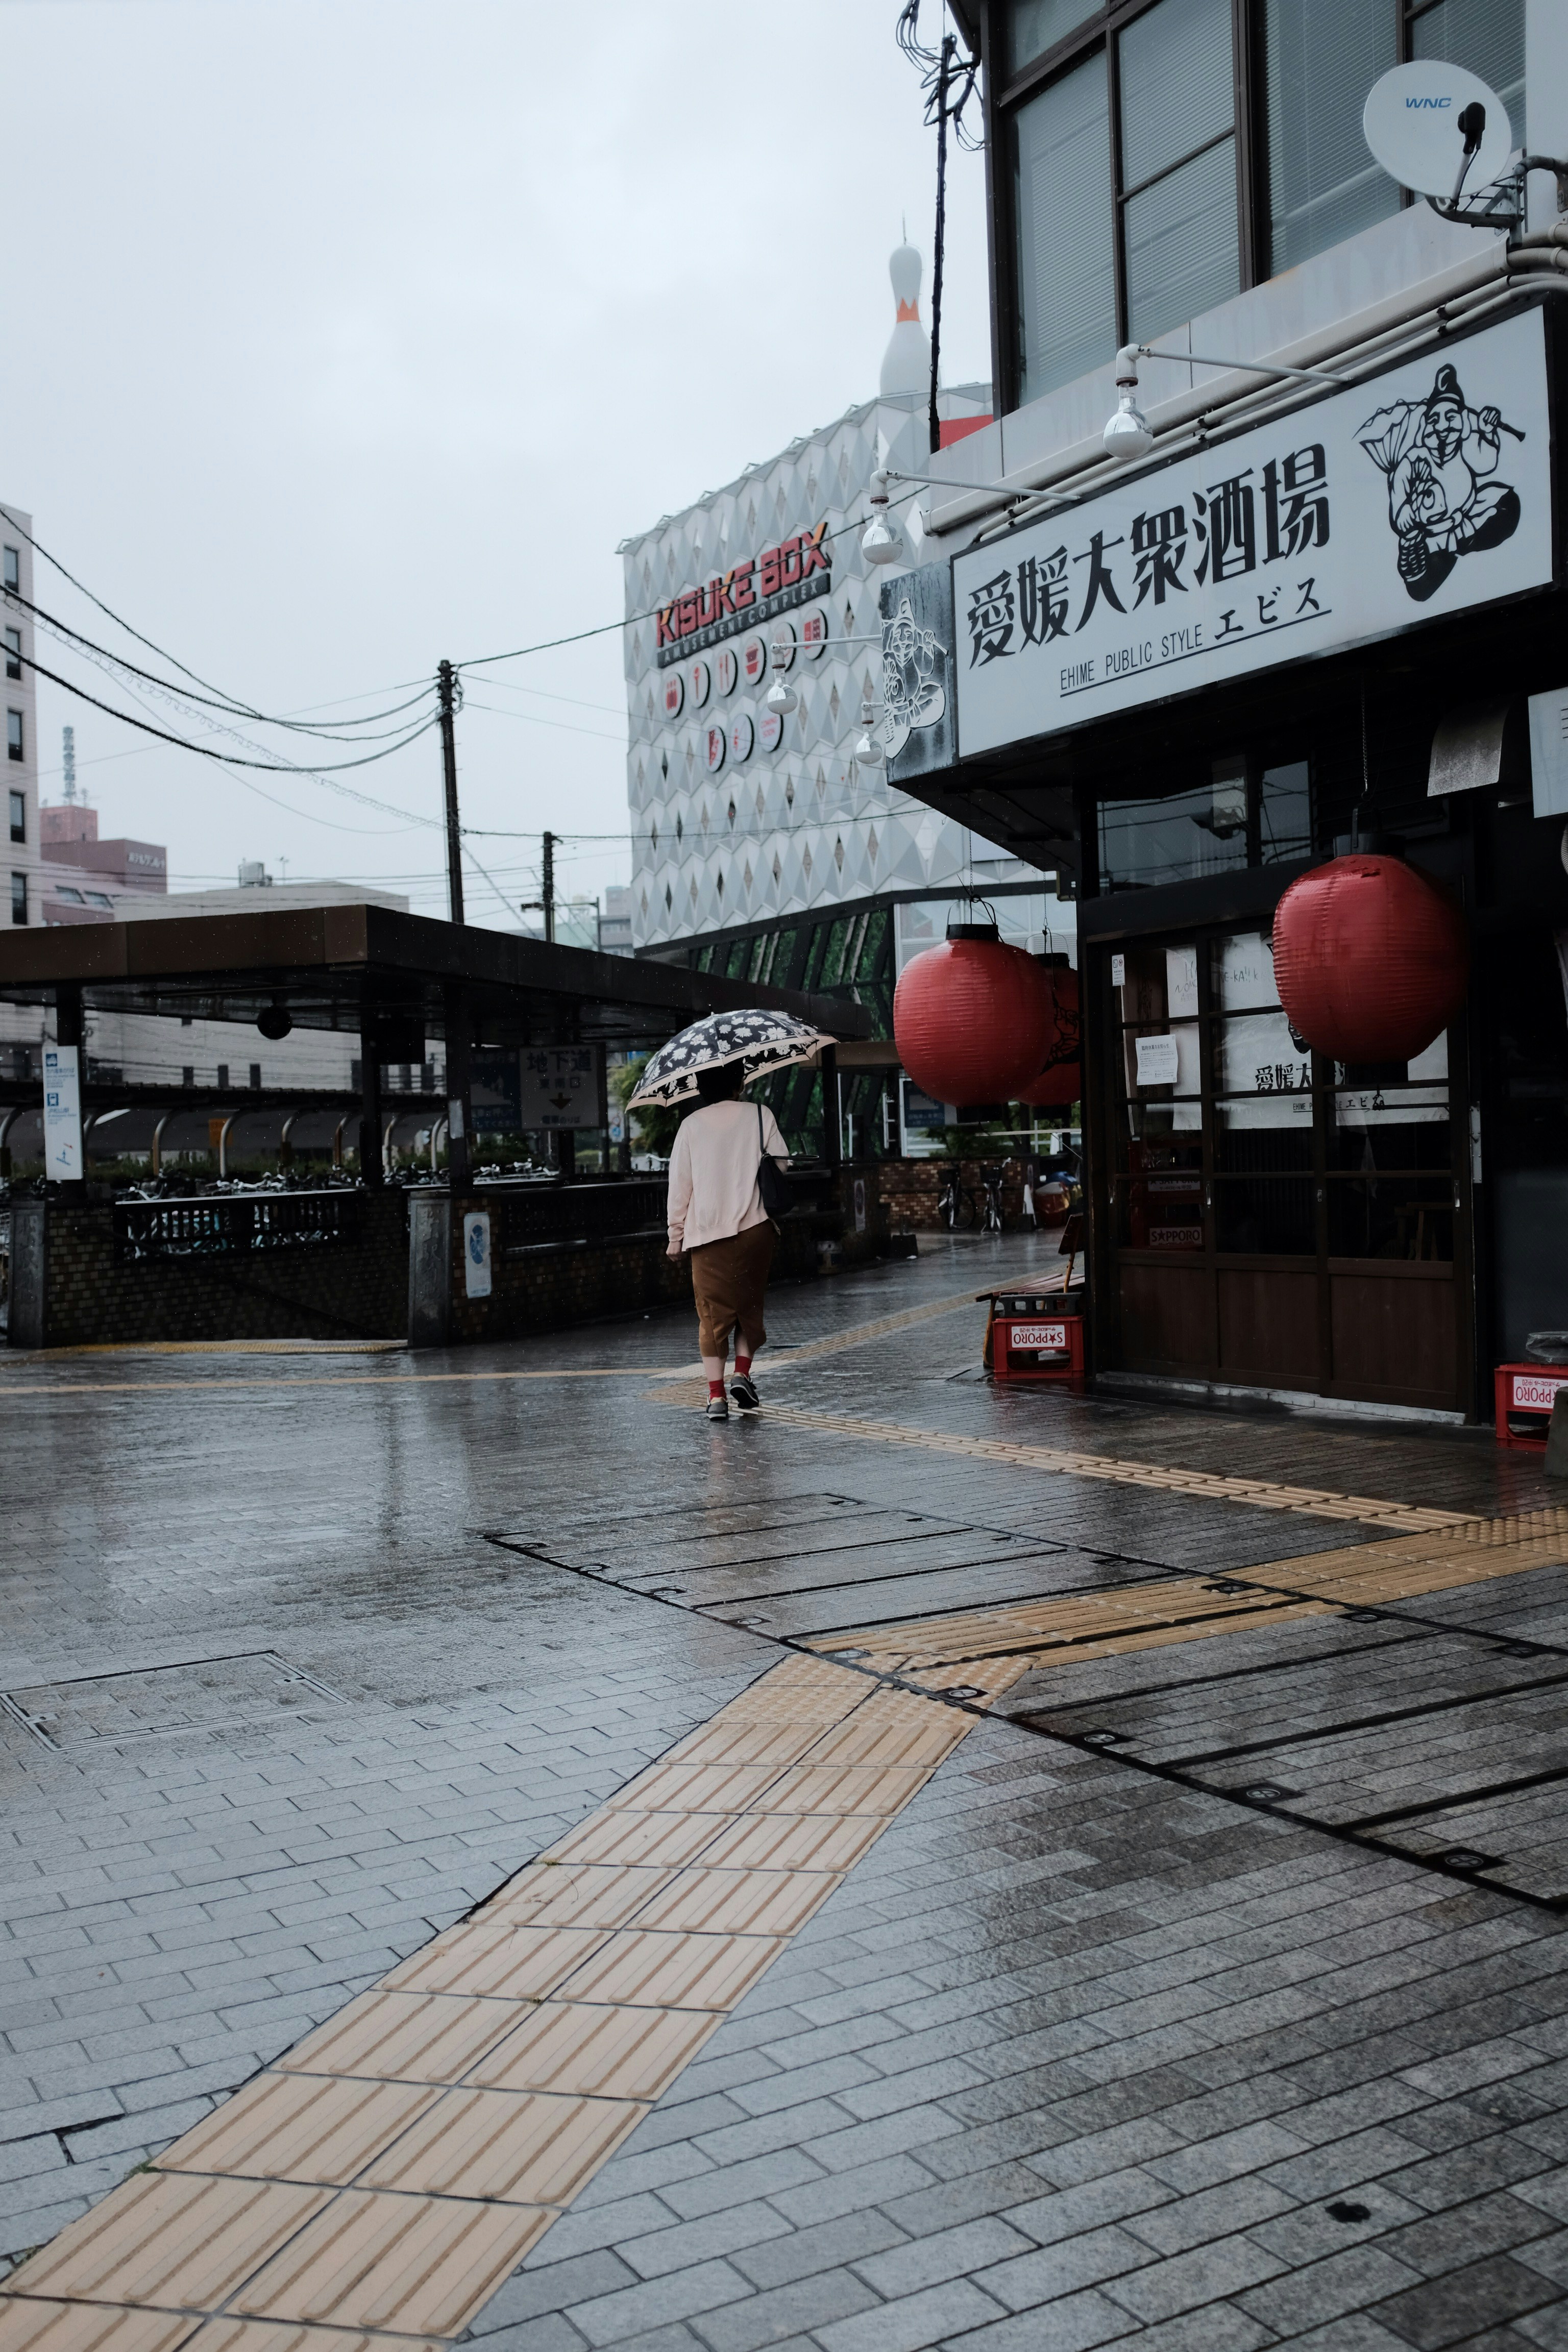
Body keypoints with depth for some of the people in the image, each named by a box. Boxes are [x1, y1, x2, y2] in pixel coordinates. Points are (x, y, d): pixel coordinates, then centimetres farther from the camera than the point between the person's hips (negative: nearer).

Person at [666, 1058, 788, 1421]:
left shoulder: (691, 1125, 6)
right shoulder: (760, 1116, 4)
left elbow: (679, 1183, 5)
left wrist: (676, 1235, 11)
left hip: (707, 1232, 0)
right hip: (755, 1226, 0)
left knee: (714, 1311, 3)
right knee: (750, 1303, 16)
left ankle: (716, 1394, -4)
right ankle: (742, 1373, 3)